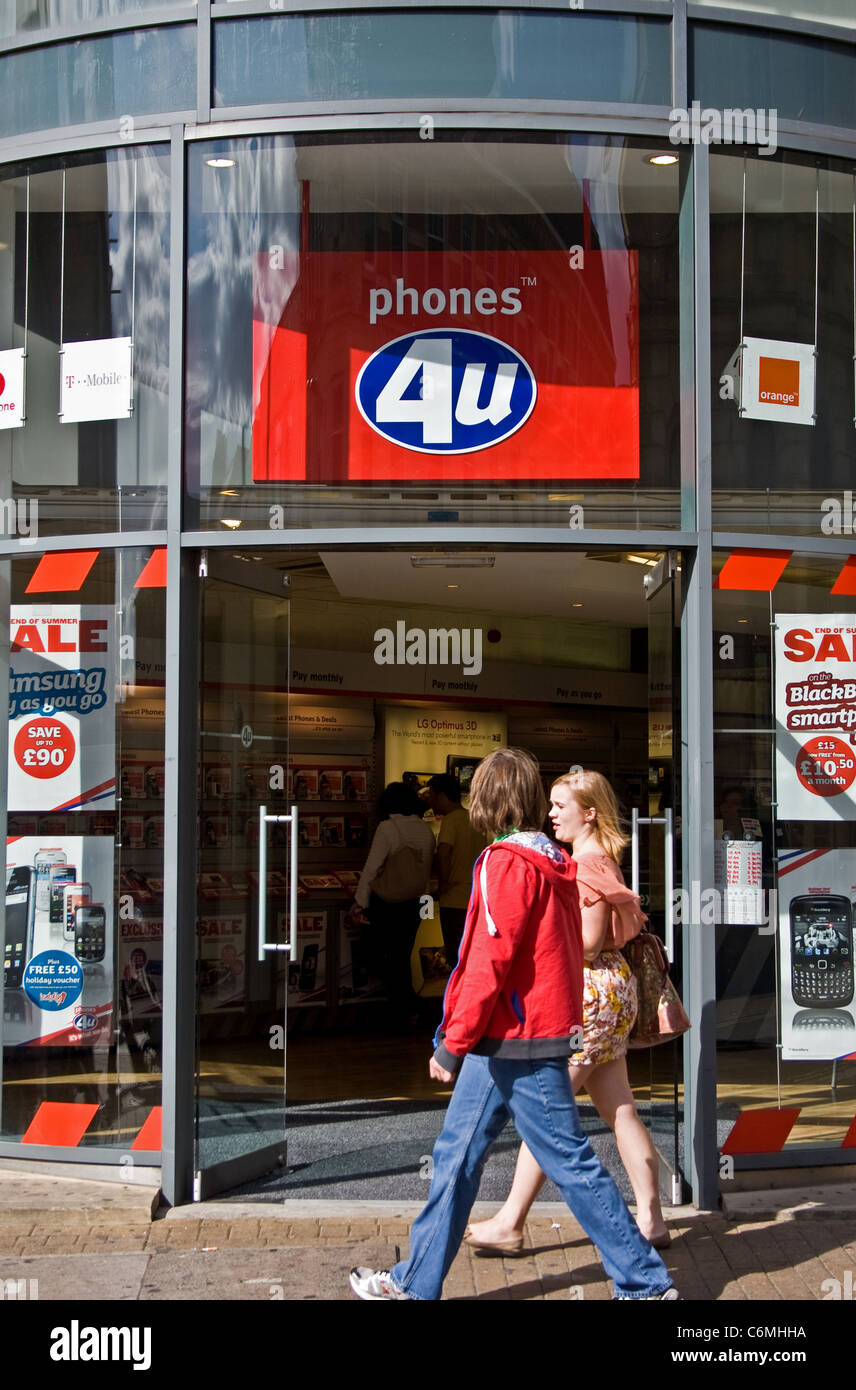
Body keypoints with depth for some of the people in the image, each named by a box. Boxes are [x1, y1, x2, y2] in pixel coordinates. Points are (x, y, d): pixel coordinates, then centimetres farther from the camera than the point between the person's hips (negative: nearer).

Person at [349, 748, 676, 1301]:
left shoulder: (506, 863, -15)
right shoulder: (555, 865, 10)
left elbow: (489, 961, -19)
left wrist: (453, 1043, -12)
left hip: (514, 1042, -9)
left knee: (571, 1160, -1)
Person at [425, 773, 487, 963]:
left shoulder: (451, 820, -14)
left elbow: (443, 853, -27)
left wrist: (443, 884, -13)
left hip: (456, 902, -8)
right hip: (477, 899, 8)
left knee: (457, 961, -1)